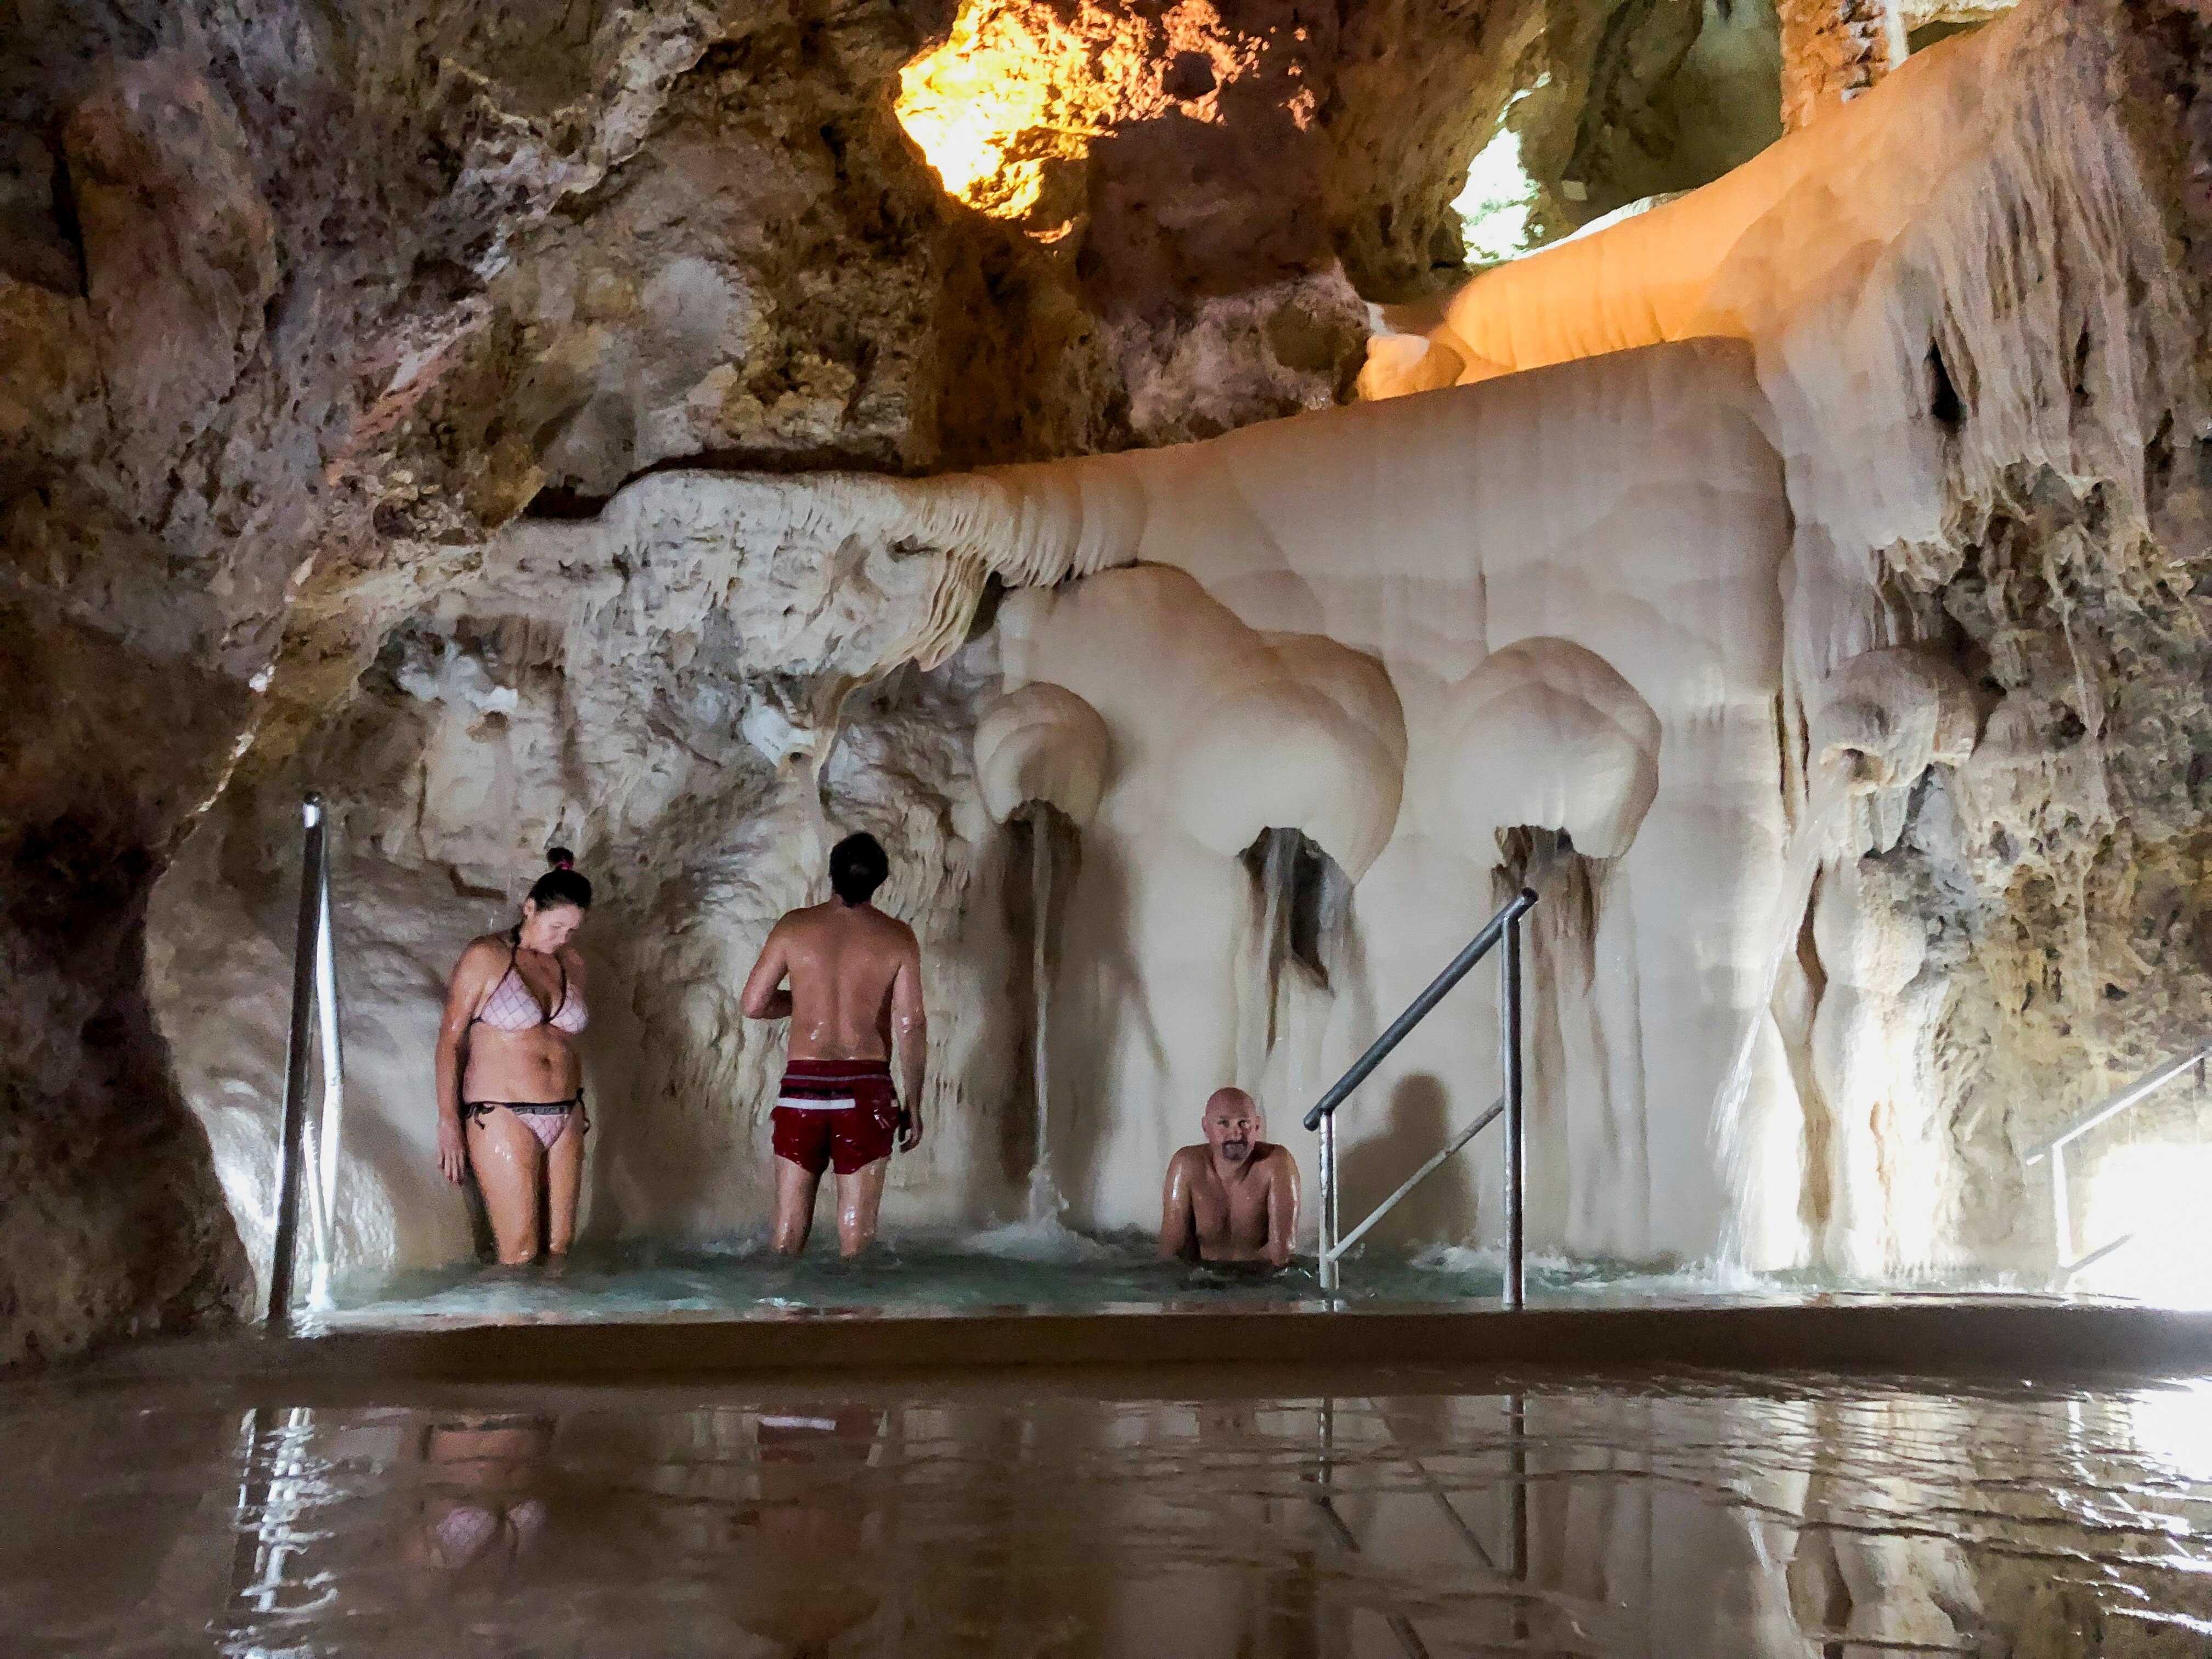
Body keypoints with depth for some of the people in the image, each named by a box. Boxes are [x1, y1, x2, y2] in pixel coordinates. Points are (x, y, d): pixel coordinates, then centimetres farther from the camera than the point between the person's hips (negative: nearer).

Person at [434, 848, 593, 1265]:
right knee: (520, 1252, -8)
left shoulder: (572, 964, 11)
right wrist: (448, 1121, -10)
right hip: (503, 1117, -5)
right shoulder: (486, 956, -5)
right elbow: (450, 1039, -5)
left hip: (565, 1119, 5)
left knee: (560, 1245, 3)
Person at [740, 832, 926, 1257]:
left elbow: (754, 1005, 2)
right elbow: (911, 1026, -5)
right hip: (866, 1090, -1)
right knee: (856, 1232, 4)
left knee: (789, 1229, 9)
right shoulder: (897, 938, -2)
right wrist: (913, 1105, 2)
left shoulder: (794, 927, 0)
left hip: (802, 1086, 1)